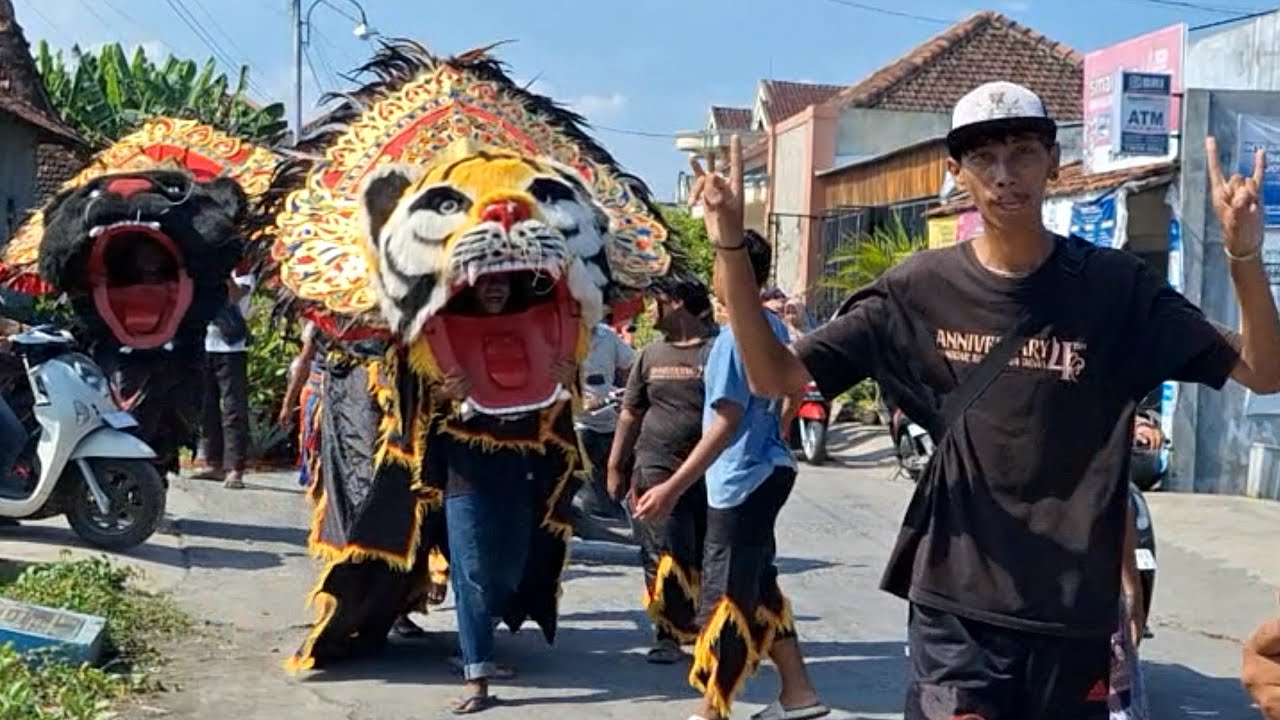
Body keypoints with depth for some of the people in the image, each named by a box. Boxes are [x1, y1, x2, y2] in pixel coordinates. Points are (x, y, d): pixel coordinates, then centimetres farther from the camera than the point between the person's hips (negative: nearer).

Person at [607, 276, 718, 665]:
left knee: (708, 559, 7)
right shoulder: (652, 354, 11)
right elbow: (631, 413, 15)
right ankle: (669, 634, 7)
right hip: (658, 469, 3)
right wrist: (615, 466, 14)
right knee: (664, 558, -2)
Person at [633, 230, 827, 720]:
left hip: (741, 481, -9)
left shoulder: (736, 336, -19)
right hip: (767, 473, 9)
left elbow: (727, 423, -23)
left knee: (724, 598, -1)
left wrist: (673, 488, -25)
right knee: (759, 587, 18)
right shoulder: (774, 327, 9)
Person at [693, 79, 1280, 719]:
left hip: (1073, 609, 1)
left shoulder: (1114, 286, -4)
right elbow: (773, 376, -4)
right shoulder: (919, 289, -3)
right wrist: (731, 248, -17)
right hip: (956, 605, -1)